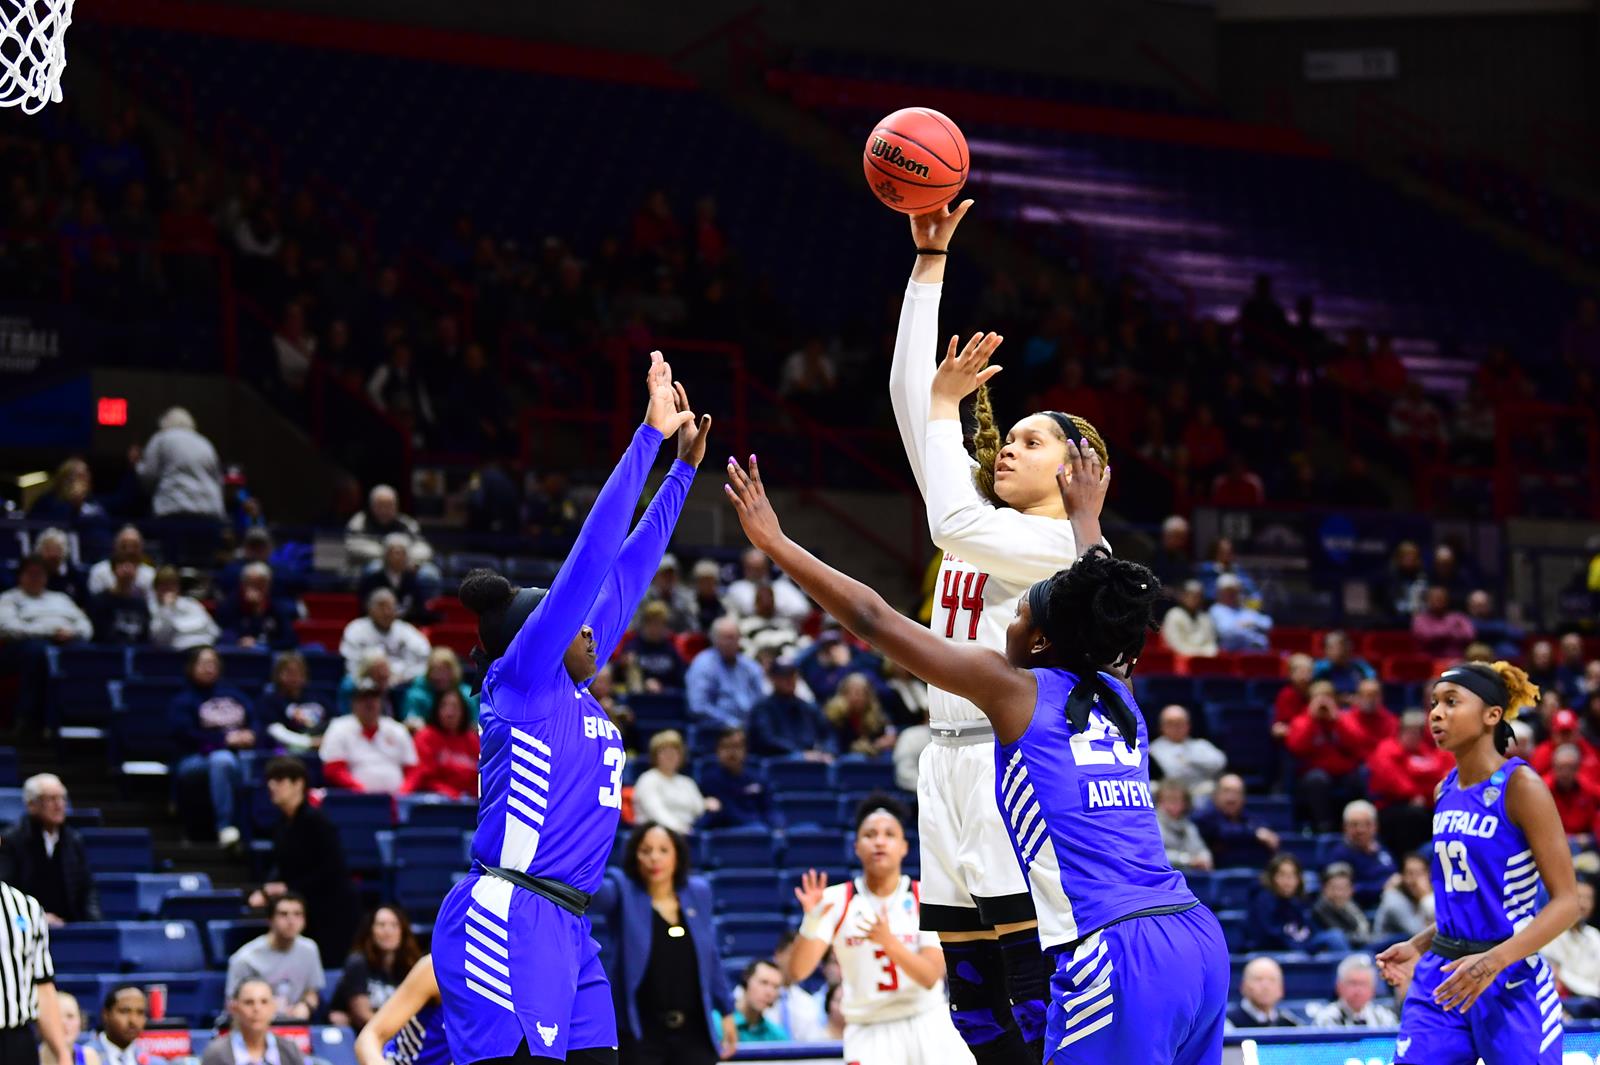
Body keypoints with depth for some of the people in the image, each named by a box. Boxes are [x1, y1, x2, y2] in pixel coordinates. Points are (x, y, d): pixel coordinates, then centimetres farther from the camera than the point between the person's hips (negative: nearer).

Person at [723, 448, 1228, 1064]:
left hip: (1116, 954, -8)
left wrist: (774, 541, 12)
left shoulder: (1016, 691, 2)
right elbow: (1107, 612, 42)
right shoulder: (1117, 695, 18)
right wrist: (1085, 517, 53)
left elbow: (874, 621, 5)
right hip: (1198, 940, 8)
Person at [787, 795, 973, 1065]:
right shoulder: (836, 900, -3)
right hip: (869, 1033, -1)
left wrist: (889, 942, -30)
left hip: (927, 1026, 1)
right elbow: (797, 972, -11)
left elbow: (930, 977, -13)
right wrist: (811, 923, -30)